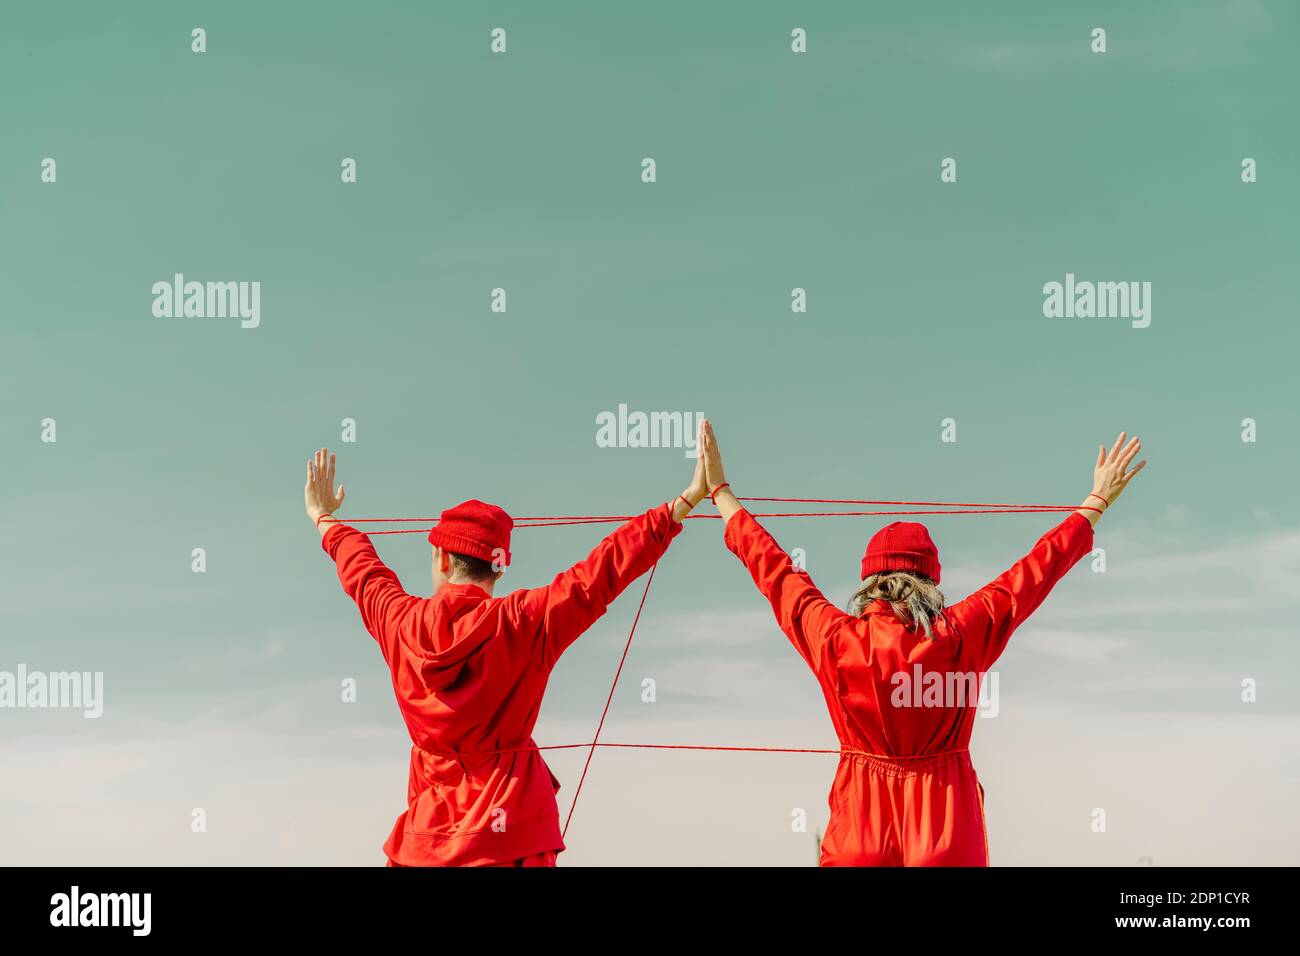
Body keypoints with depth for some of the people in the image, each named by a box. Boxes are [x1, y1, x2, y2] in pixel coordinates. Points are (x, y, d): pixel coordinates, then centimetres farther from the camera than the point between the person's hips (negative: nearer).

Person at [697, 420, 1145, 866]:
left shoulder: (835, 638, -6)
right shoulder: (961, 635, -7)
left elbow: (772, 570, 8)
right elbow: (1035, 572, 5)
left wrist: (720, 492, 22)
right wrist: (1098, 502, 17)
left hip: (859, 832, 0)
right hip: (947, 835, 0)